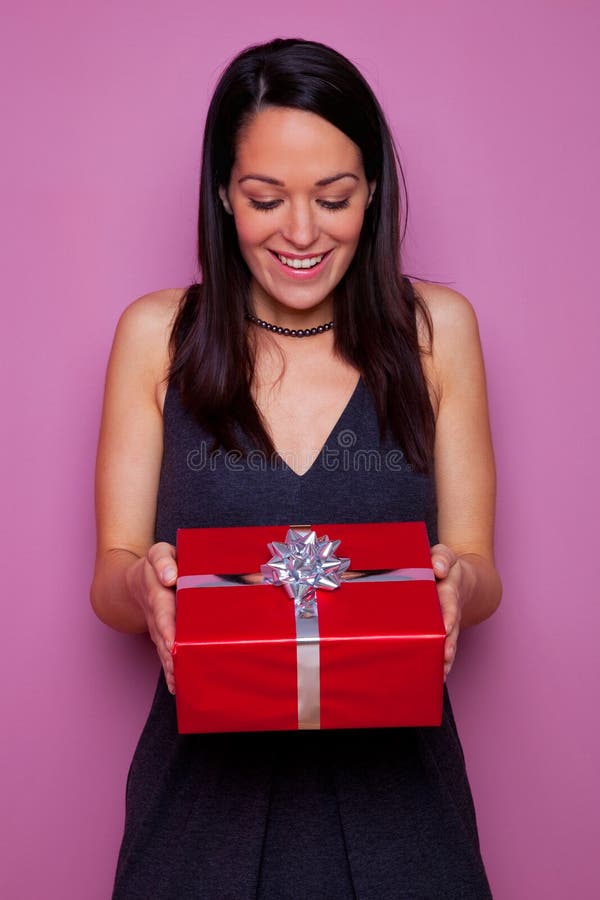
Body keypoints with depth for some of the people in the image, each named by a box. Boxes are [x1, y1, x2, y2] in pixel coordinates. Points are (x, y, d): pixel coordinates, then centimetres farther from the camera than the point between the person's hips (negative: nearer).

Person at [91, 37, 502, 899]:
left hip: (391, 772, 1)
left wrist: (457, 586, -23)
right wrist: (141, 585, -25)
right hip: (209, 770, 0)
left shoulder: (435, 327, -3)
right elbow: (110, 582, -1)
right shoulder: (157, 334, -4)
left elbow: (480, 569, 0)